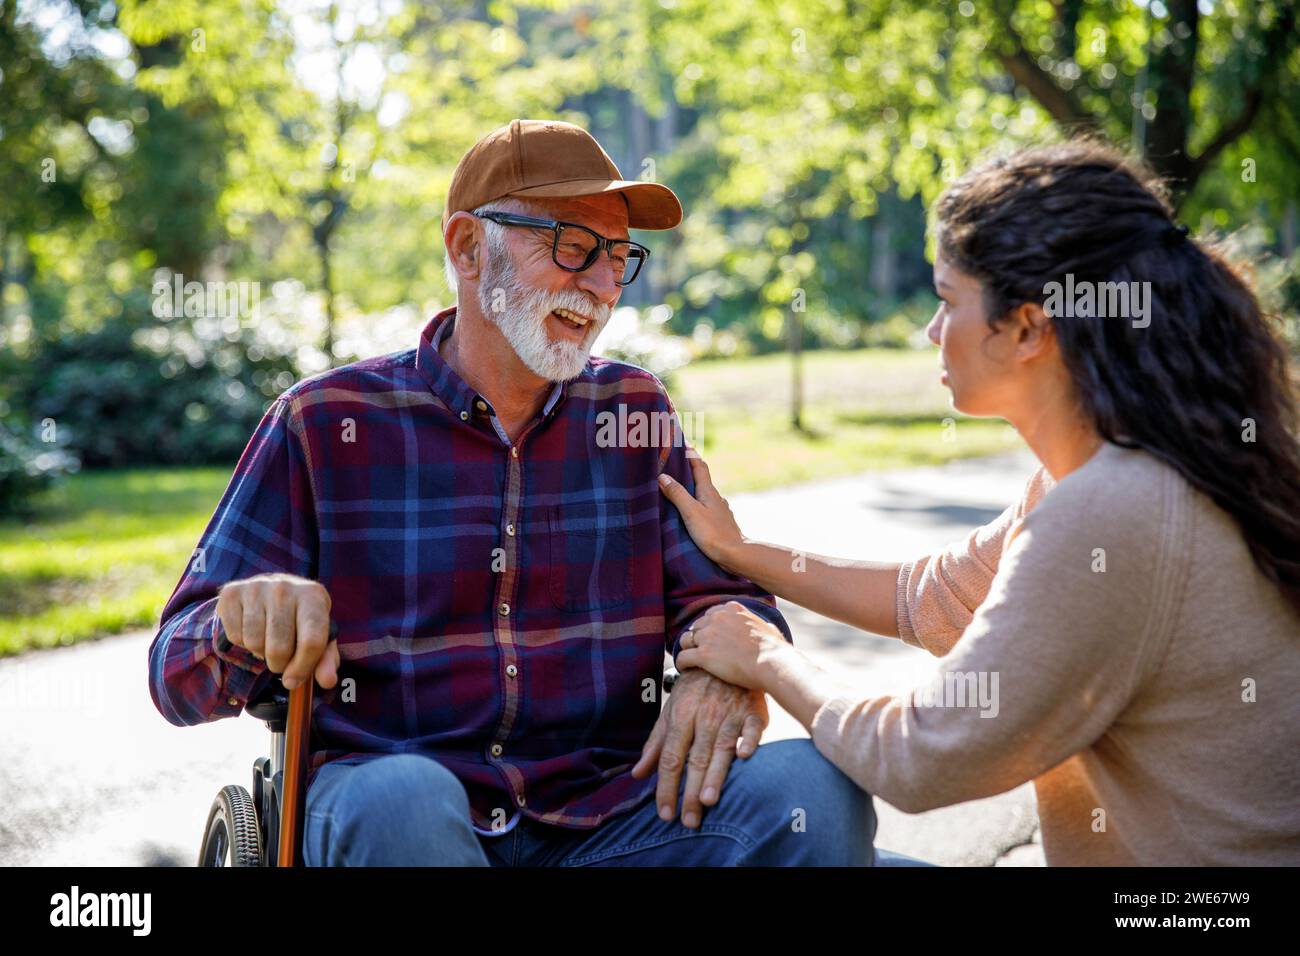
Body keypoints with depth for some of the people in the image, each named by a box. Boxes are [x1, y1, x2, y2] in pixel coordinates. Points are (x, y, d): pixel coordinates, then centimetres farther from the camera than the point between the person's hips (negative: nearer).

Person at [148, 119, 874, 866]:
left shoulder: (637, 411, 11)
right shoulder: (326, 423, 3)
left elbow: (720, 593, 10)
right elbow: (182, 676, 2)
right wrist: (249, 625, -23)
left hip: (604, 811, 2)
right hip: (381, 816, -2)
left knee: (814, 789, -24)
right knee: (398, 800, -37)